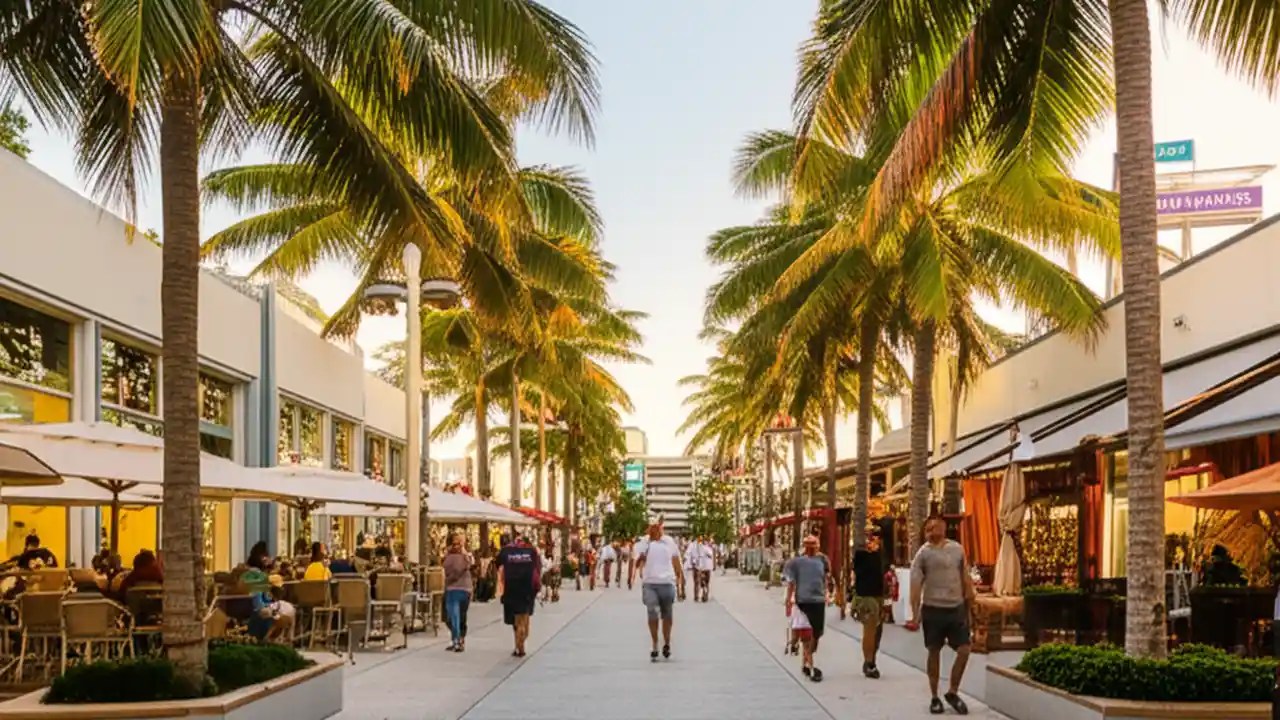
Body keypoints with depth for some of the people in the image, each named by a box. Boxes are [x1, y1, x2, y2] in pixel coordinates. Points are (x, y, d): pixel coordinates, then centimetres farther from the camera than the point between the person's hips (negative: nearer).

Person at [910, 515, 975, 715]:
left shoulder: (957, 549, 5)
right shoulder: (924, 553, -7)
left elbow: (965, 578, 13)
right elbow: (916, 584, -9)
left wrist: (969, 606, 12)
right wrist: (915, 613, -15)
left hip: (957, 608, 3)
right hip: (933, 609, -3)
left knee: (964, 651, 0)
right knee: (934, 653, 5)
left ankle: (952, 692, 18)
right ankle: (935, 698, 17)